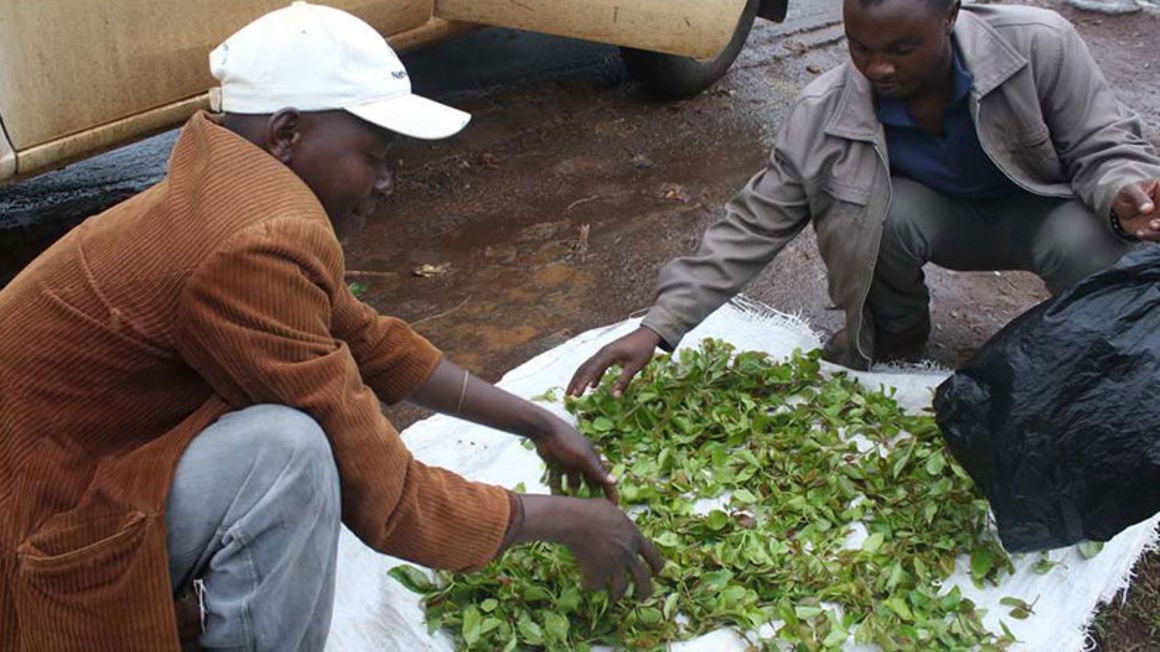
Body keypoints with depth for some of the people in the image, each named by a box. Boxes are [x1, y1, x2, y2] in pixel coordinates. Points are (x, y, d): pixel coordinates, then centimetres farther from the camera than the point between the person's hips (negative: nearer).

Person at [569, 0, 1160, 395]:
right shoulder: (823, 115, -25)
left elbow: (1104, 146, -15)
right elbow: (753, 225, -21)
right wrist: (659, 327, -28)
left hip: (1040, 210, 0)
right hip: (934, 215, 1)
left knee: (1092, 244, -35)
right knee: (886, 213, -34)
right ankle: (893, 337, 0)